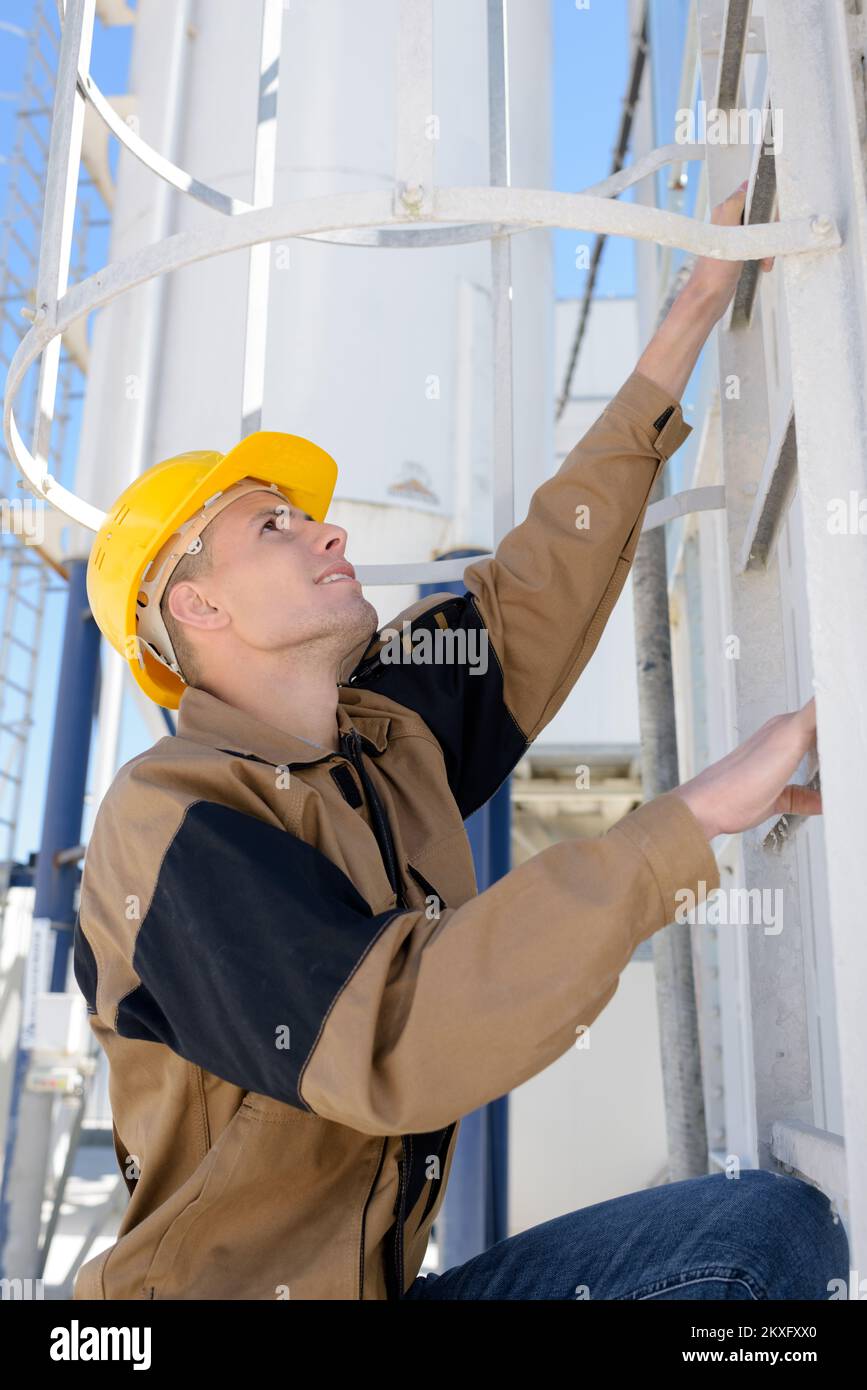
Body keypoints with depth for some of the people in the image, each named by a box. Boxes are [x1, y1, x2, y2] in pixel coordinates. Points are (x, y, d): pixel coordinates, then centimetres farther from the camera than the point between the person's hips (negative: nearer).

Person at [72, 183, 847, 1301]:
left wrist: (698, 305, 15)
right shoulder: (170, 820, -18)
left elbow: (554, 566, 10)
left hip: (385, 1284, 7)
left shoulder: (390, 730, 4)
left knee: (778, 1228, -15)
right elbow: (393, 1044, -32)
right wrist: (694, 818, -30)